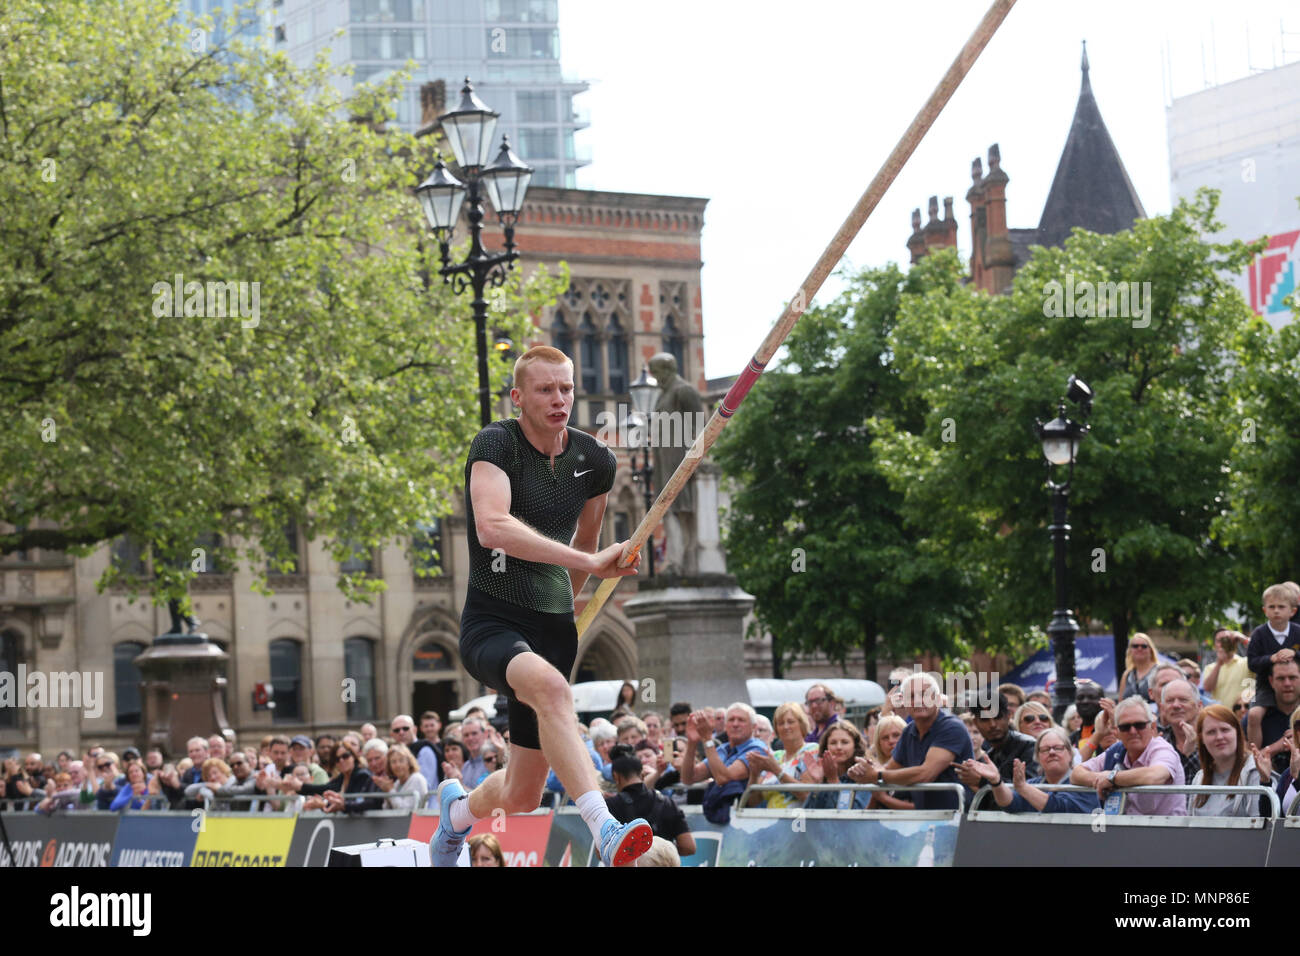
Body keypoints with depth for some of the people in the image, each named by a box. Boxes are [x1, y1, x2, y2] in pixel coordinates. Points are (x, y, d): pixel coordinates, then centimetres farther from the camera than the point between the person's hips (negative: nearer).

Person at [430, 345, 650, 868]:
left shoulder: (595, 461, 6)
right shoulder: (495, 443, -11)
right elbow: (492, 527, -30)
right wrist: (589, 561, -36)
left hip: (552, 628, 5)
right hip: (490, 624, -5)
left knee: (522, 796, 6)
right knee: (549, 685, -40)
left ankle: (458, 809, 42)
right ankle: (605, 832, -50)